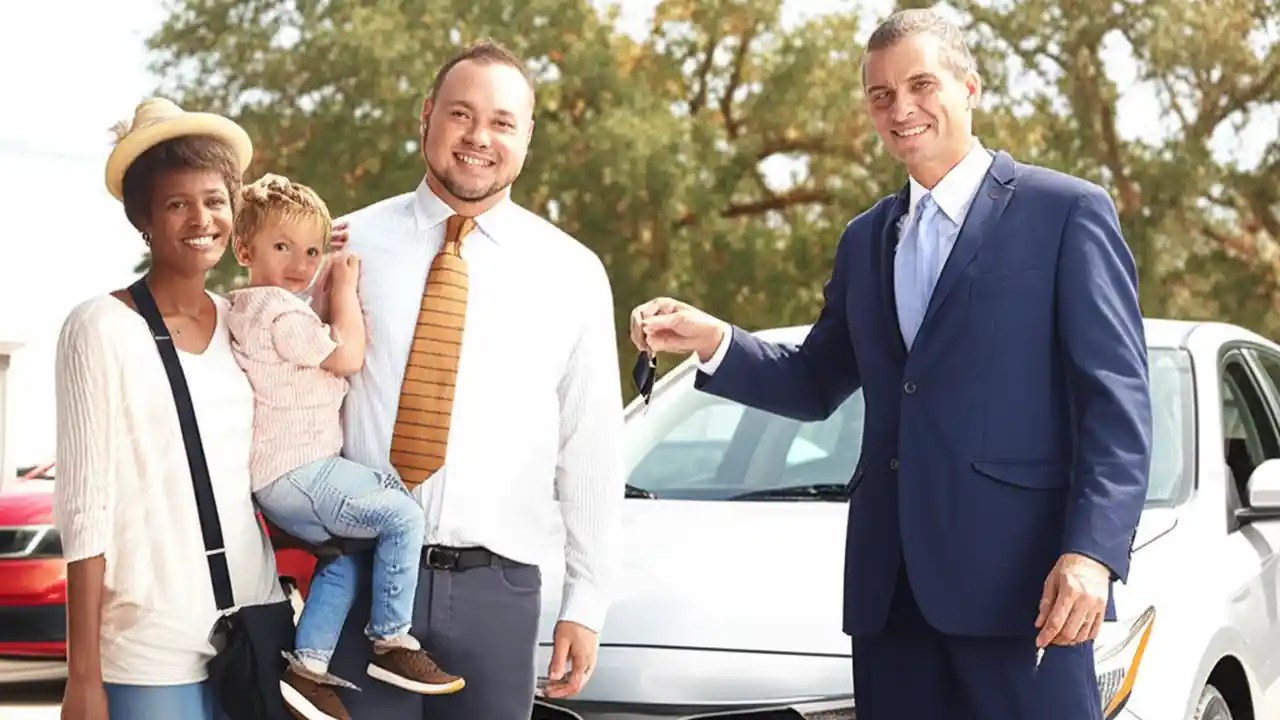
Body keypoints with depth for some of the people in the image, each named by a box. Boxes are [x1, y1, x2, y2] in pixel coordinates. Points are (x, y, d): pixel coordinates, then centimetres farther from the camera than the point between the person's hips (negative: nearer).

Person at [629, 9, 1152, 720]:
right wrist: (712, 340, 5)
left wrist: (1093, 551, -18)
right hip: (891, 582, 6)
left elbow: (1117, 400, -6)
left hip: (1016, 576, -6)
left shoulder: (1066, 212, 0)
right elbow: (815, 384, 23)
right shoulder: (865, 240, 20)